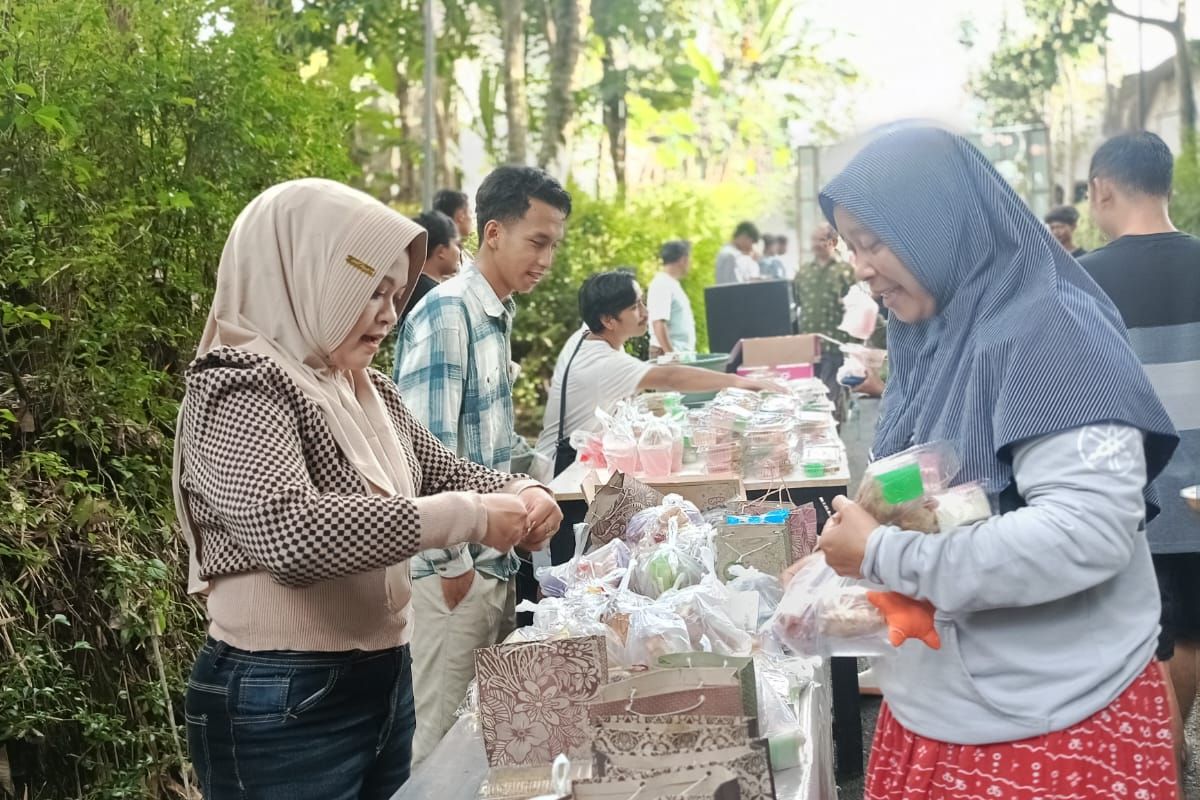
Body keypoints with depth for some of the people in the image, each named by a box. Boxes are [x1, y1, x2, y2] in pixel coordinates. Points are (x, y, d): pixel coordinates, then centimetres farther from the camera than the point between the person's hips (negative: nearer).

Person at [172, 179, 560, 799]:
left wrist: (520, 494, -3)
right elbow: (287, 530, -32)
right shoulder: (241, 388, -17)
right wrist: (468, 516, -29)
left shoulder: (369, 394, 10)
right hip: (281, 706, -8)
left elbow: (445, 472, 20)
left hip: (384, 680, 8)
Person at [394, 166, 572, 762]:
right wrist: (453, 562, -17)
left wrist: (500, 549, 18)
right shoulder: (446, 314, -16)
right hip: (453, 568, -9)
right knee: (441, 738, 0)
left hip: (492, 562, 9)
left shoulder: (496, 316, 12)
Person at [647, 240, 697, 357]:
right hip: (667, 354, -10)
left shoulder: (671, 283, 16)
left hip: (681, 353, 10)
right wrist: (671, 356, -24)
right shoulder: (662, 284, -14)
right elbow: (659, 324, -22)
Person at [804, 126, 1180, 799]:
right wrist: (841, 563, -2)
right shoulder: (935, 338, 5)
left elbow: (1090, 532, -28)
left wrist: (884, 555, -24)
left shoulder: (1047, 332, -19)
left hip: (1053, 724, -7)